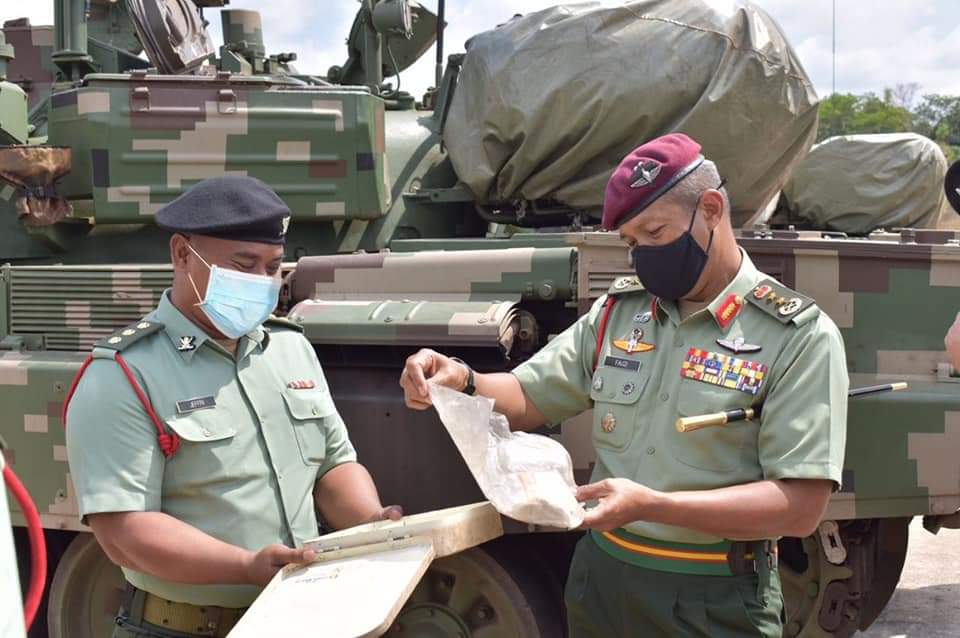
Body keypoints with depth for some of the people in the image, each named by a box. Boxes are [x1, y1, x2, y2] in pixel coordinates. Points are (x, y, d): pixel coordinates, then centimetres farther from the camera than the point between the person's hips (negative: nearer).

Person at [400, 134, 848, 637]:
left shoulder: (799, 337, -11)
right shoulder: (616, 311, 5)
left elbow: (800, 507, -17)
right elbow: (526, 398, 13)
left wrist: (652, 506, -27)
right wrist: (461, 382, -10)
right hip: (601, 579, 5)